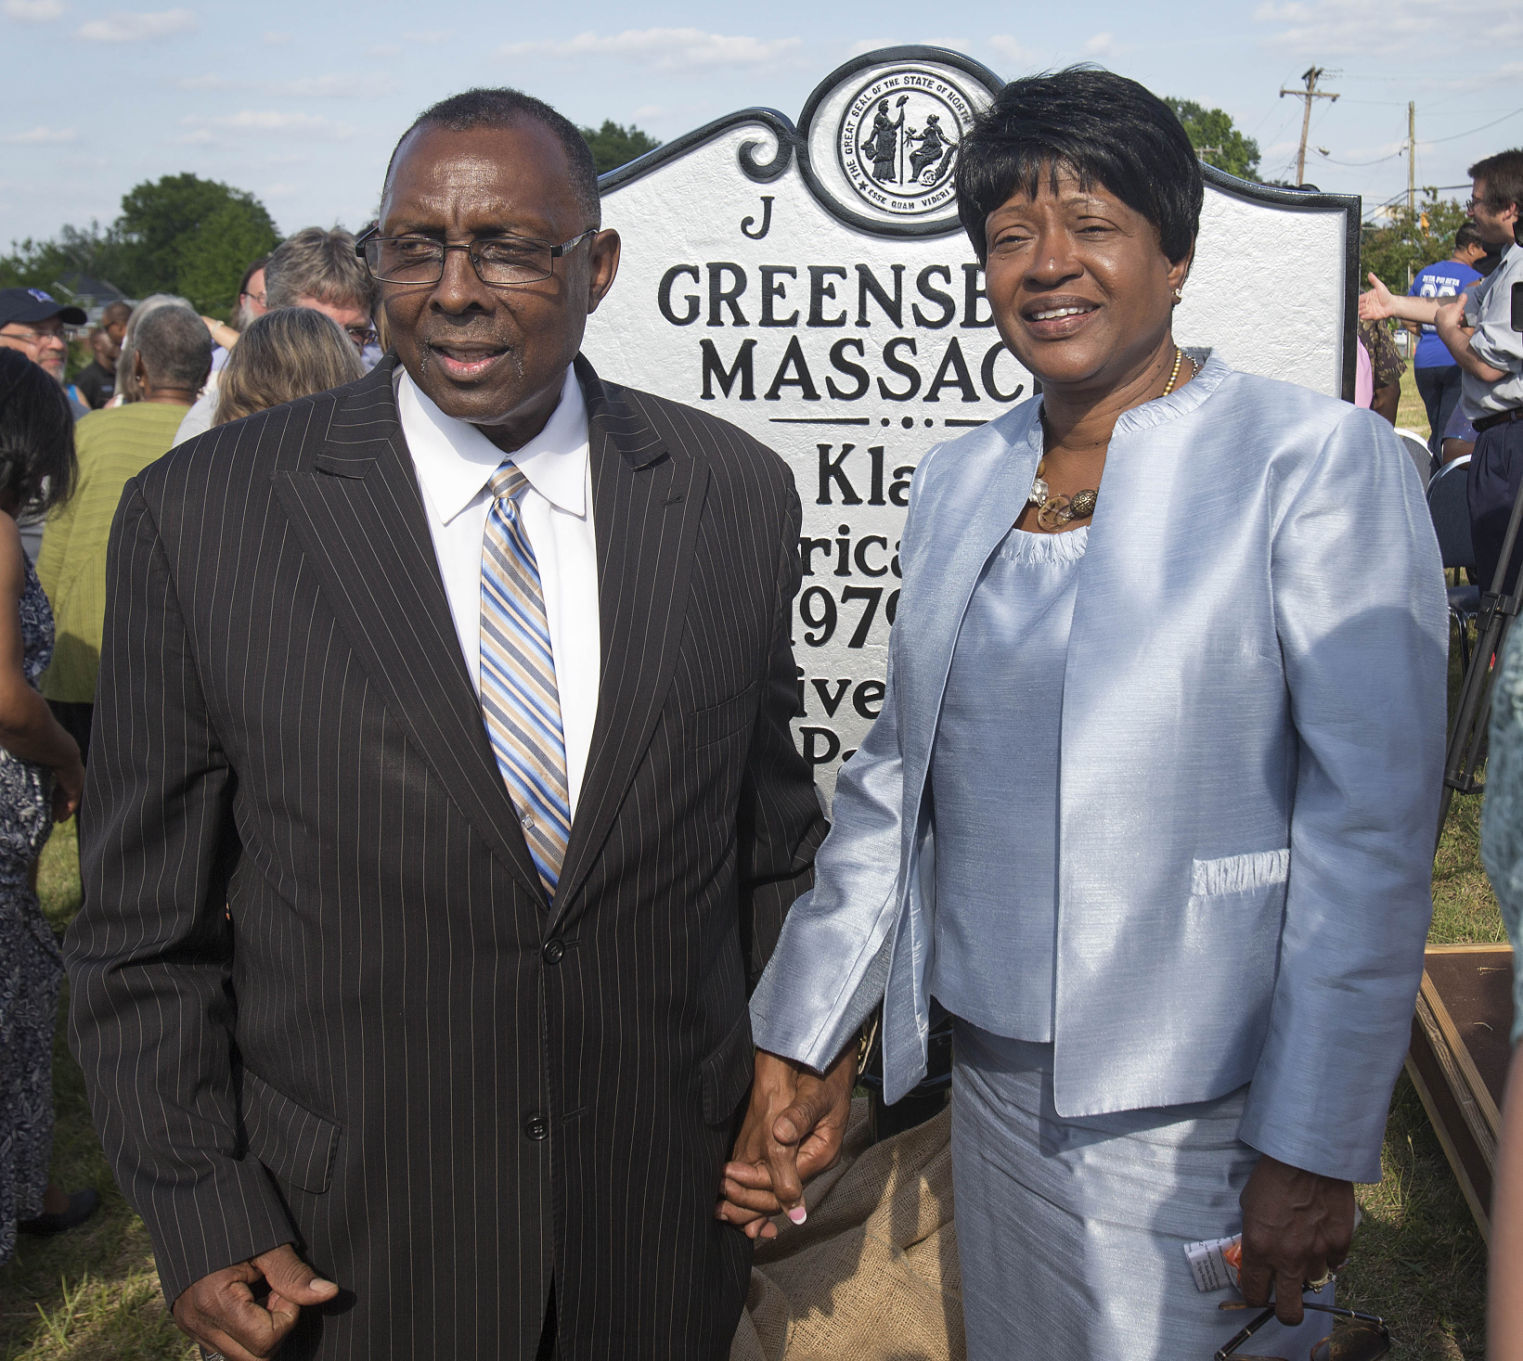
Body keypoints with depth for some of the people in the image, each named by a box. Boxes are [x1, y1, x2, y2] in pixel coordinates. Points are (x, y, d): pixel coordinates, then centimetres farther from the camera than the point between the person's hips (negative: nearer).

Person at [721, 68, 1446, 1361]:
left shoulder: (1319, 460, -11)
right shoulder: (958, 482, 7)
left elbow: (1370, 830, -13)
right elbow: (895, 780, 10)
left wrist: (1316, 1149, -14)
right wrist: (805, 1049, 6)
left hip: (1196, 1115, -5)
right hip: (996, 1086, 6)